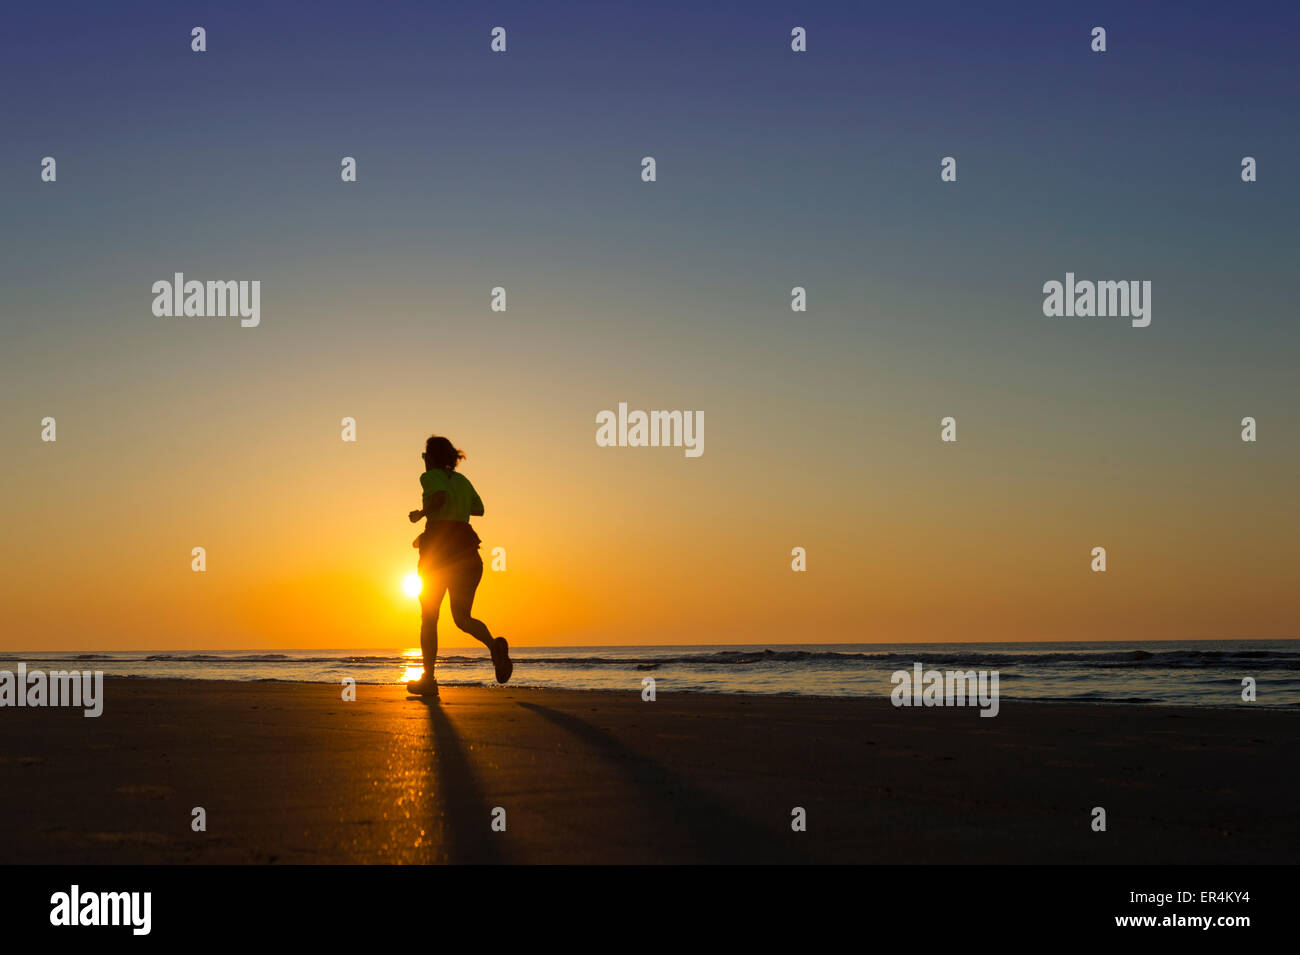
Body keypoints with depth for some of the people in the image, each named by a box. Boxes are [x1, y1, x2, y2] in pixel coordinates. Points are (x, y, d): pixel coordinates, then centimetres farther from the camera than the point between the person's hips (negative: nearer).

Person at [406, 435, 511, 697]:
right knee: (462, 618, 8)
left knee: (428, 618, 9)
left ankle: (428, 679, 9)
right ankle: (494, 645, -23)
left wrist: (421, 513, -7)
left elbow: (440, 497, -23)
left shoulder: (431, 476, -2)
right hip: (467, 550, 5)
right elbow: (479, 509, 31)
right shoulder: (462, 480, 17)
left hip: (438, 549, -5)